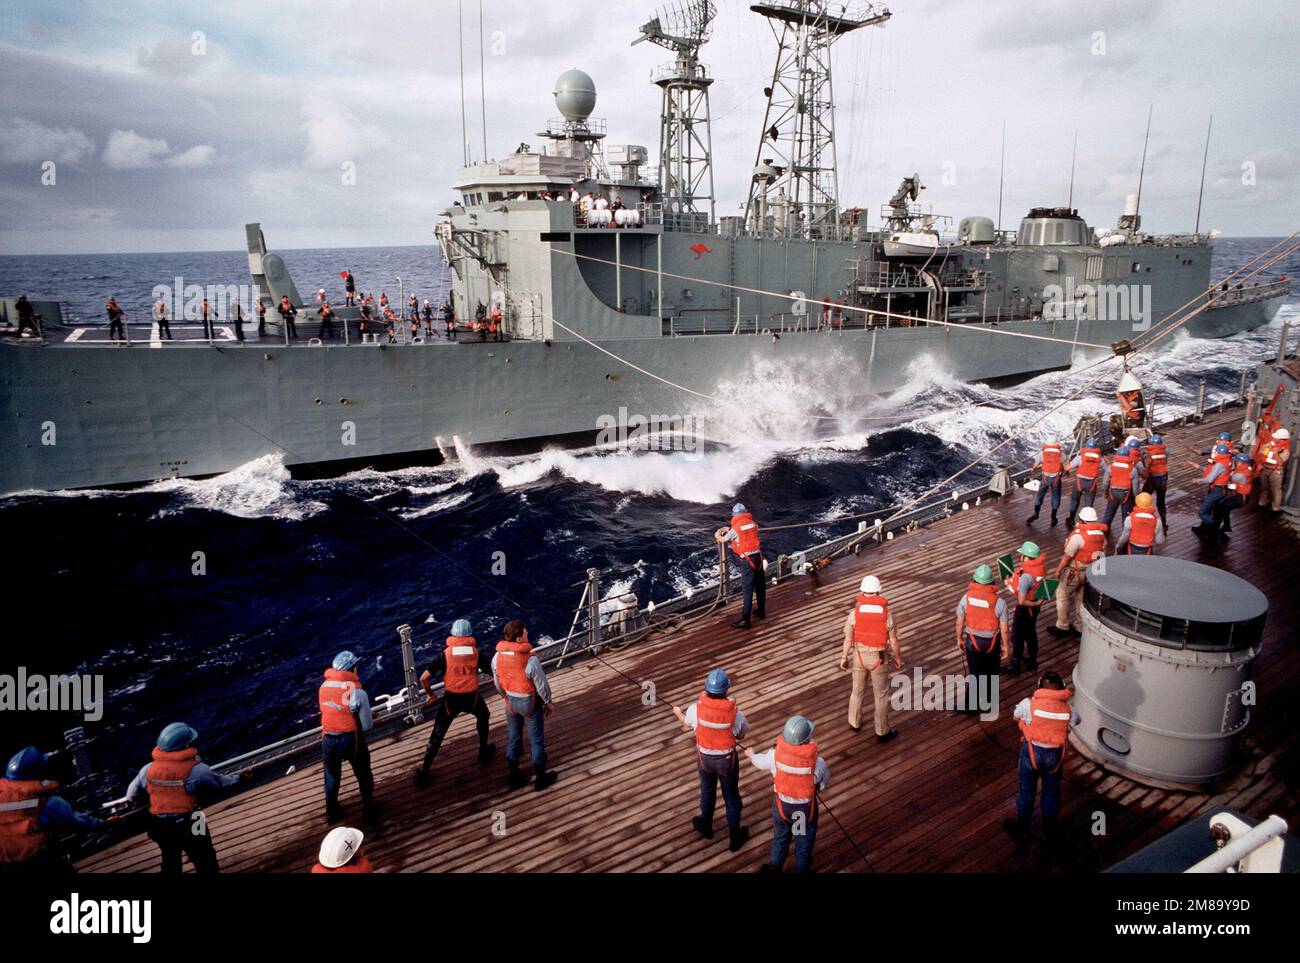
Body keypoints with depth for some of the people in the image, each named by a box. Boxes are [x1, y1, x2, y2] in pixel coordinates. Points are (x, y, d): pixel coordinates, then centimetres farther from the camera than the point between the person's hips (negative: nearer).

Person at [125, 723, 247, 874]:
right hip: (187, 824, -5)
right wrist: (238, 778, 16)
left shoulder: (148, 769, -5)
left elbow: (131, 795, 10)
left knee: (170, 862, 28)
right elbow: (220, 782, -4)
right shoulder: (195, 770, -18)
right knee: (206, 862, 13)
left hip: (159, 826, 5)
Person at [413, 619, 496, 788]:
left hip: (451, 699, -1)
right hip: (472, 697, 1)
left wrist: (430, 694, 7)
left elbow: (424, 678, -9)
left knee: (437, 734, 9)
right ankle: (484, 751, 41)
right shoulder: (476, 652, -2)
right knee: (483, 716, 33)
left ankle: (424, 772, 6)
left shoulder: (445, 654, -6)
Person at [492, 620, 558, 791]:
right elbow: (542, 685, -18)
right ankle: (541, 778, 26)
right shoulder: (530, 660, -30)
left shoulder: (497, 657, -13)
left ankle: (514, 776, 33)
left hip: (511, 701, 5)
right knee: (536, 739, 13)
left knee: (513, 738, 21)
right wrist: (549, 703, -1)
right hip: (530, 702, -5)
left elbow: (497, 683, 2)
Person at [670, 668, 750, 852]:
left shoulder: (696, 708, -25)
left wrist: (678, 713, 20)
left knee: (707, 791, 28)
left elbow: (686, 724, -1)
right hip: (727, 759, -1)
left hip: (704, 757, 1)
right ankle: (735, 837, 36)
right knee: (731, 796, 20)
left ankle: (706, 826, 51)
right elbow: (742, 735, -8)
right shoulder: (735, 713, -28)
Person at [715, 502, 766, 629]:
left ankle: (745, 619, -8)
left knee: (747, 589, -7)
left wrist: (717, 535, 29)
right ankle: (761, 611, 32)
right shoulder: (753, 523, 6)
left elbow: (723, 540, 7)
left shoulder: (736, 528, -10)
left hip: (747, 559, -6)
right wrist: (729, 530, 35)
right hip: (758, 556, 6)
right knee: (760, 585, 18)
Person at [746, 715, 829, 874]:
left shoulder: (775, 754, -27)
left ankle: (775, 868, 49)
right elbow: (824, 783, -11)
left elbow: (760, 762, -3)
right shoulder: (817, 762, -32)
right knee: (804, 839, 25)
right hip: (805, 806, -2)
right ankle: (802, 869, 47)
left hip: (782, 803, 2)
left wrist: (751, 755, 20)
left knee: (780, 837, 28)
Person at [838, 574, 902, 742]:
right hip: (878, 658, -2)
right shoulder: (887, 614, -17)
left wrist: (844, 658, 5)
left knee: (858, 690, 22)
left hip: (859, 655, 2)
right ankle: (882, 732, 22)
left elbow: (848, 639, -9)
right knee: (881, 695, 13)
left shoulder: (854, 612, -15)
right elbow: (893, 640, -8)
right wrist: (898, 658, 9)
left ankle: (855, 723, 39)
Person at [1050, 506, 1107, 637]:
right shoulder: (1101, 535, 0)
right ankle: (1079, 626, 30)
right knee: (1080, 598, 20)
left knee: (1062, 596, 8)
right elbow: (1102, 555, 10)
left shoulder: (1078, 535, -24)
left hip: (1075, 572, -7)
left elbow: (1067, 556, -21)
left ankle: (1062, 627, 14)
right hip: (1091, 572, 7)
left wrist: (1057, 572, -13)